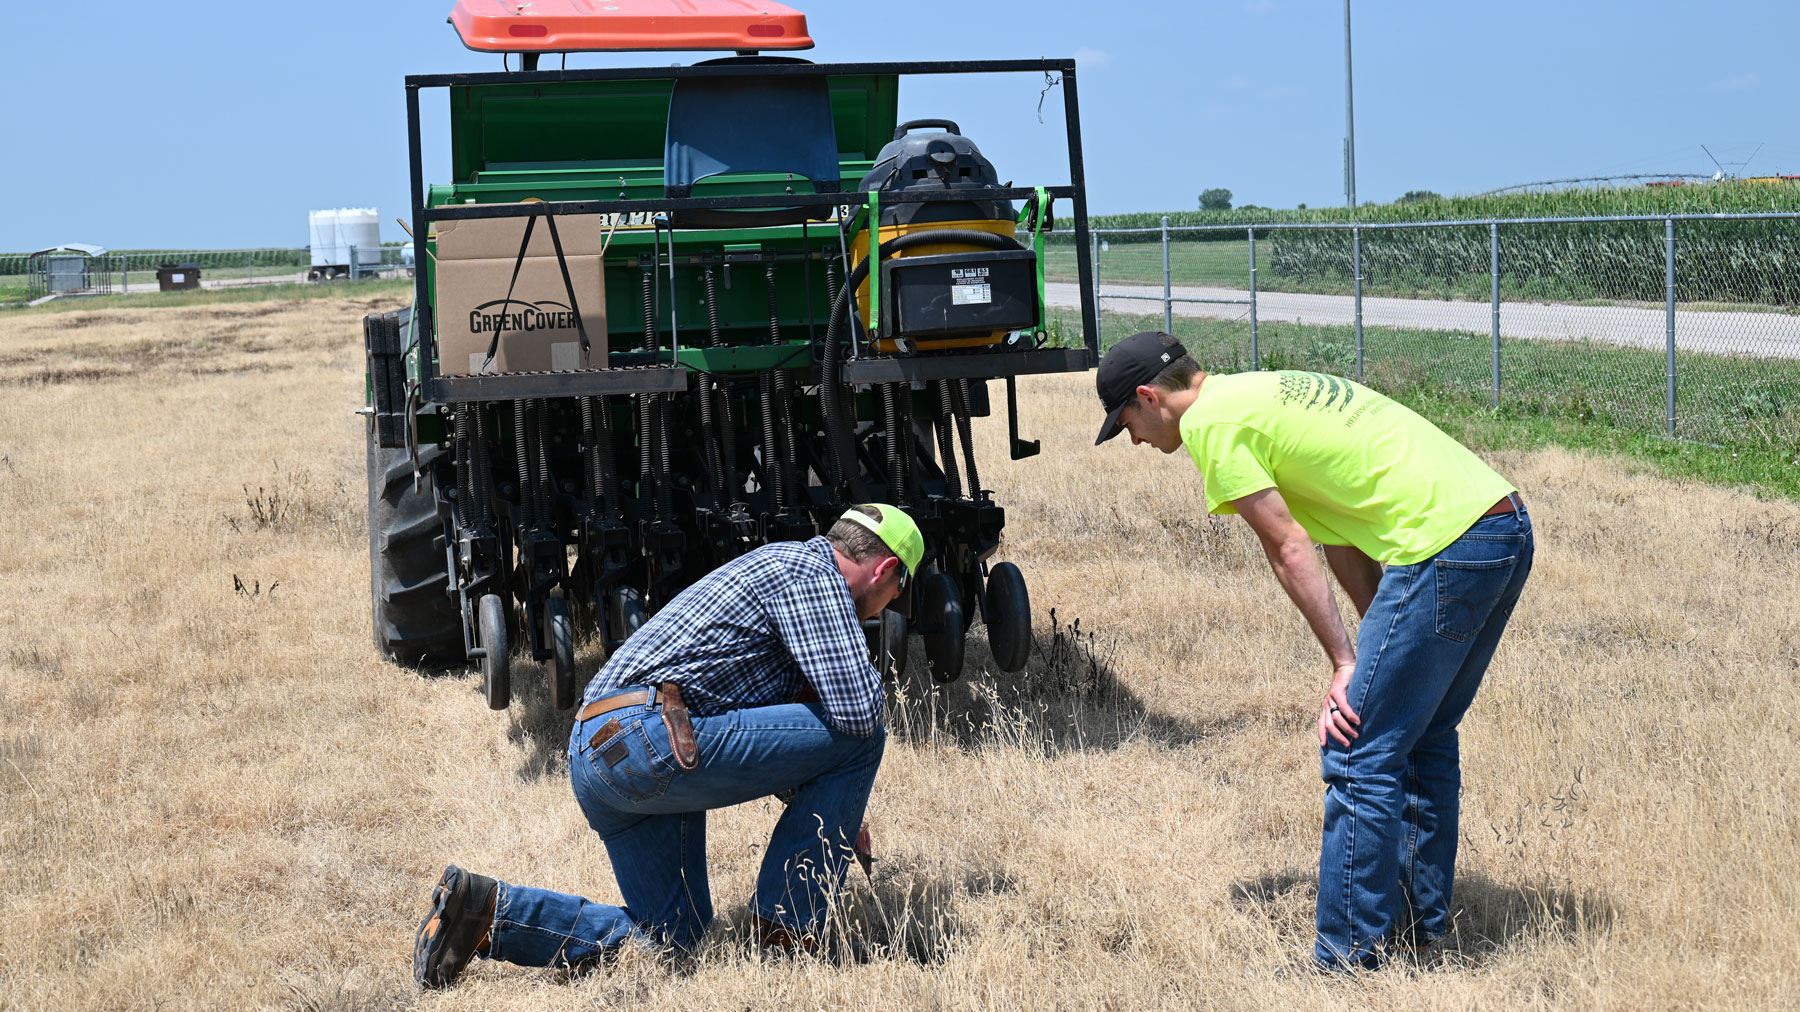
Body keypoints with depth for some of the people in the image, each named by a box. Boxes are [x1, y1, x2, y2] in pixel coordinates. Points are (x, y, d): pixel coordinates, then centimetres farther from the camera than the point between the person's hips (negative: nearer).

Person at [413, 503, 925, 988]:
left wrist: (834, 814, 35)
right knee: (859, 739, -5)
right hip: (649, 738, -10)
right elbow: (857, 712, -13)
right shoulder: (813, 573, -3)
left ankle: (488, 910, 6)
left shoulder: (781, 563, 28)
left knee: (669, 935, 15)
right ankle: (786, 924, 2)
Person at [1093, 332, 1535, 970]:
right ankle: (1421, 924, 29)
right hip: (1507, 527, 10)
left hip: (1447, 546, -10)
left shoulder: (1209, 421, -3)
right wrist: (1382, 651, 14)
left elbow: (1289, 550, -7)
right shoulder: (1267, 394, 25)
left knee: (1359, 756, -5)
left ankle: (1348, 961, 0)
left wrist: (1345, 663, -3)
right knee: (1423, 740, 20)